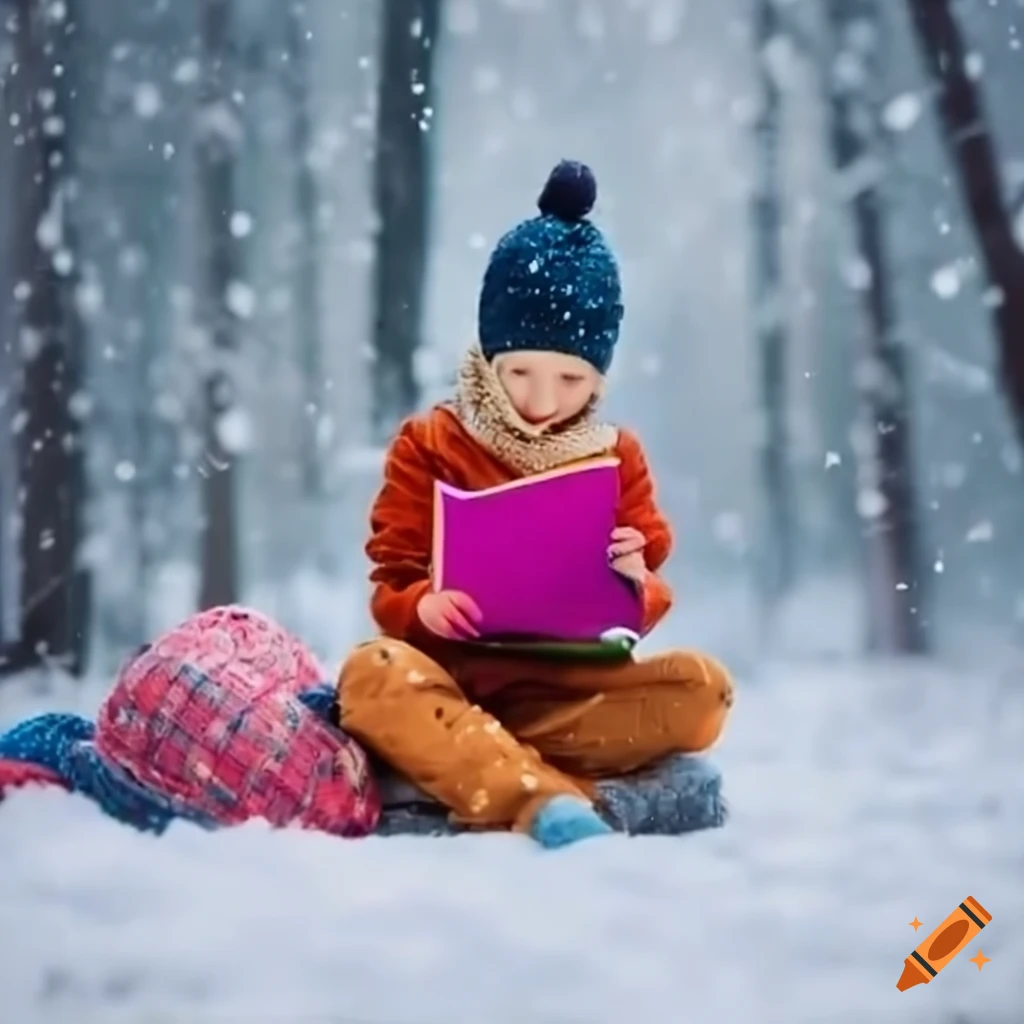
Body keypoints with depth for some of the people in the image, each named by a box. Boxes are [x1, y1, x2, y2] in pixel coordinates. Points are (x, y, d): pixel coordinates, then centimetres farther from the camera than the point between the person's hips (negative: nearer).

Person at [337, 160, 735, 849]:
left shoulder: (617, 457, 10)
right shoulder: (431, 446, 4)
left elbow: (640, 603, 10)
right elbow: (391, 584, 1)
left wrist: (636, 586, -15)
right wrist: (424, 604, -23)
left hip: (568, 684, 3)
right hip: (458, 673, -2)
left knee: (702, 689, -24)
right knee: (373, 675, -35)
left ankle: (462, 759, -35)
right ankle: (547, 804, -52)